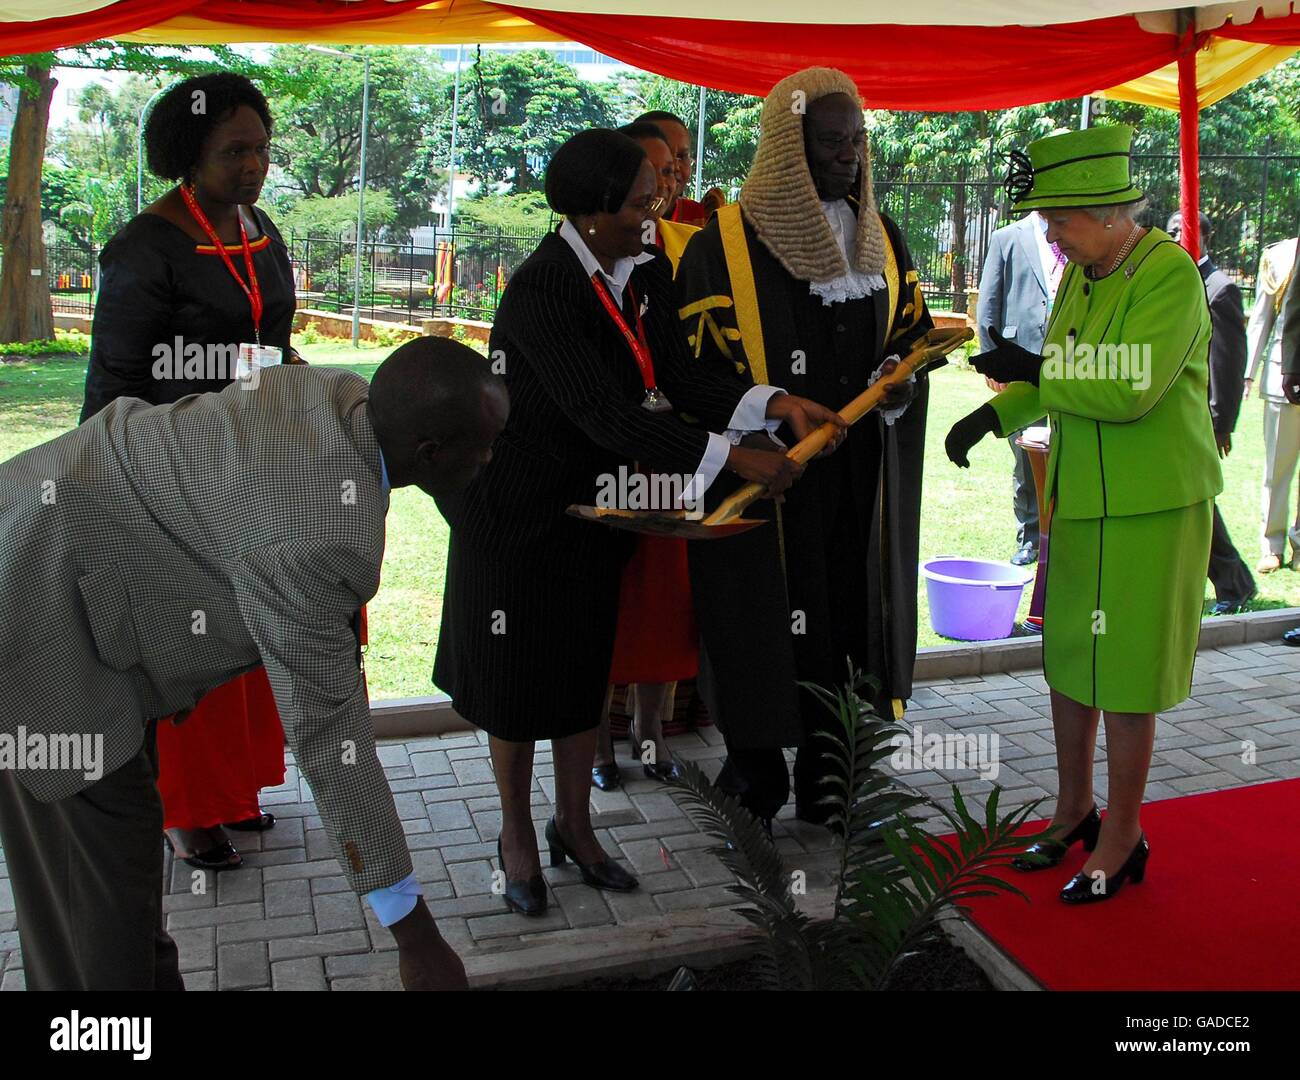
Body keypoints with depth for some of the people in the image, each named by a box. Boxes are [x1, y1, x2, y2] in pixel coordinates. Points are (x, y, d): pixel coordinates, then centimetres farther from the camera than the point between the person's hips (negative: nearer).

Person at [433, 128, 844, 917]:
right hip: (522, 505, -6)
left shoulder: (646, 272, -3)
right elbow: (605, 413, -32)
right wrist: (735, 460, -33)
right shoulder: (541, 290, -26)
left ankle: (574, 825, 32)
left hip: (594, 503, 6)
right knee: (521, 670, 8)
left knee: (584, 665, 15)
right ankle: (517, 836, 28)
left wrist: (777, 404, -21)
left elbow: (680, 376, -6)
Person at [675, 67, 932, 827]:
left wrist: (892, 385, -5)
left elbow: (914, 331, 17)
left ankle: (826, 785, 26)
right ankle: (757, 784, 21)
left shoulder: (882, 238, 10)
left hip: (859, 479, 5)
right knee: (762, 621, 3)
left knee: (847, 616, 10)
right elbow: (698, 368, -9)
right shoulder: (725, 245, -7)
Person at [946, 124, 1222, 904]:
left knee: (1125, 680, 2)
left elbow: (1131, 392, -24)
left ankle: (1123, 839, 19)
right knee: (1069, 662, 16)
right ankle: (1076, 811, 34)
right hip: (1081, 500, 8)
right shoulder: (1080, 277, 9)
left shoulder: (1170, 273, -15)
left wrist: (1035, 369, -16)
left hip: (1151, 507, -8)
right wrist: (998, 411, 5)